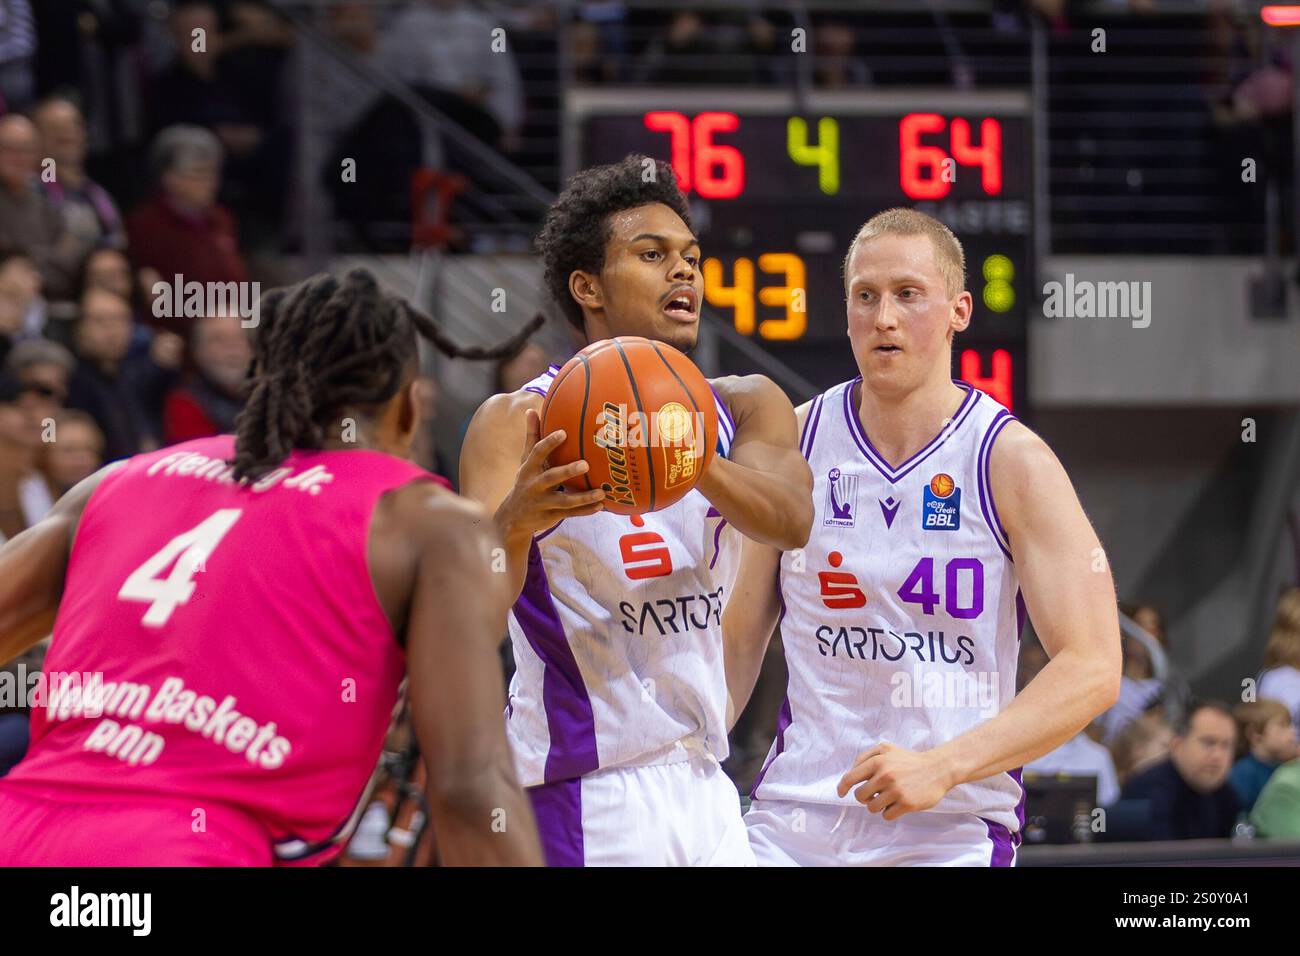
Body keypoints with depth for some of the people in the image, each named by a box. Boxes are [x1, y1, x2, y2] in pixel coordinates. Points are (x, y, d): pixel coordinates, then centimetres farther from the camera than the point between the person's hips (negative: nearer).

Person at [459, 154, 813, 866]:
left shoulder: (744, 408, 8)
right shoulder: (521, 423, -7)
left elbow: (792, 519, -15)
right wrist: (515, 521, -42)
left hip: (705, 788, 6)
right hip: (584, 800, -6)